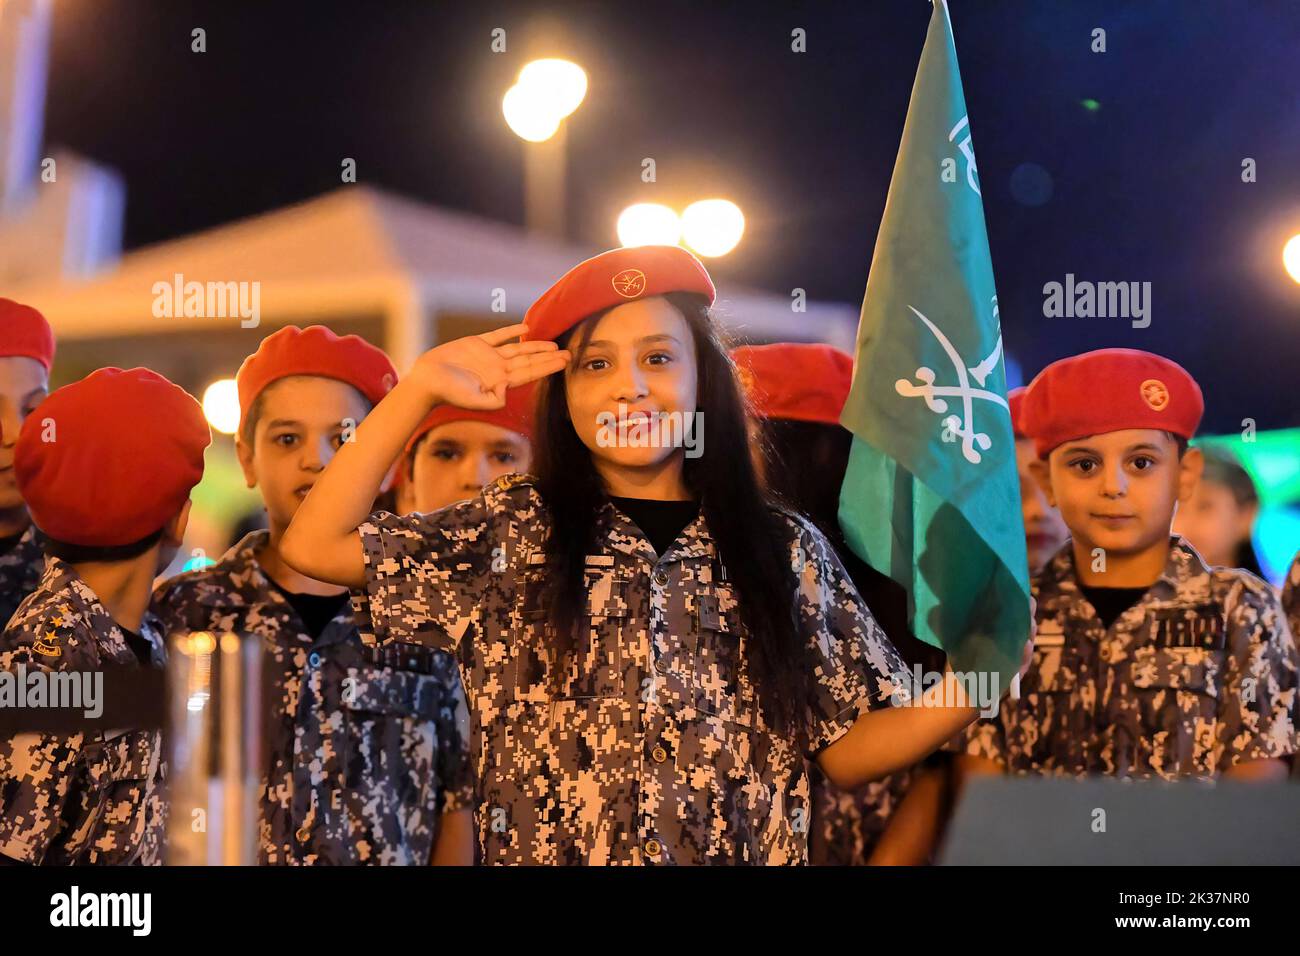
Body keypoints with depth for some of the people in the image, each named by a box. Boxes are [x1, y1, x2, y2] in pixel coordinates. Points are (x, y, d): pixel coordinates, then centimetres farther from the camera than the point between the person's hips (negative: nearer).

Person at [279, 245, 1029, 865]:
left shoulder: (786, 551, 2)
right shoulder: (513, 535, 1)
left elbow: (845, 747, 1)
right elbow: (315, 546, -5)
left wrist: (972, 681, -15)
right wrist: (421, 392, -5)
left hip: (740, 856, 1)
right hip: (543, 854, 0)